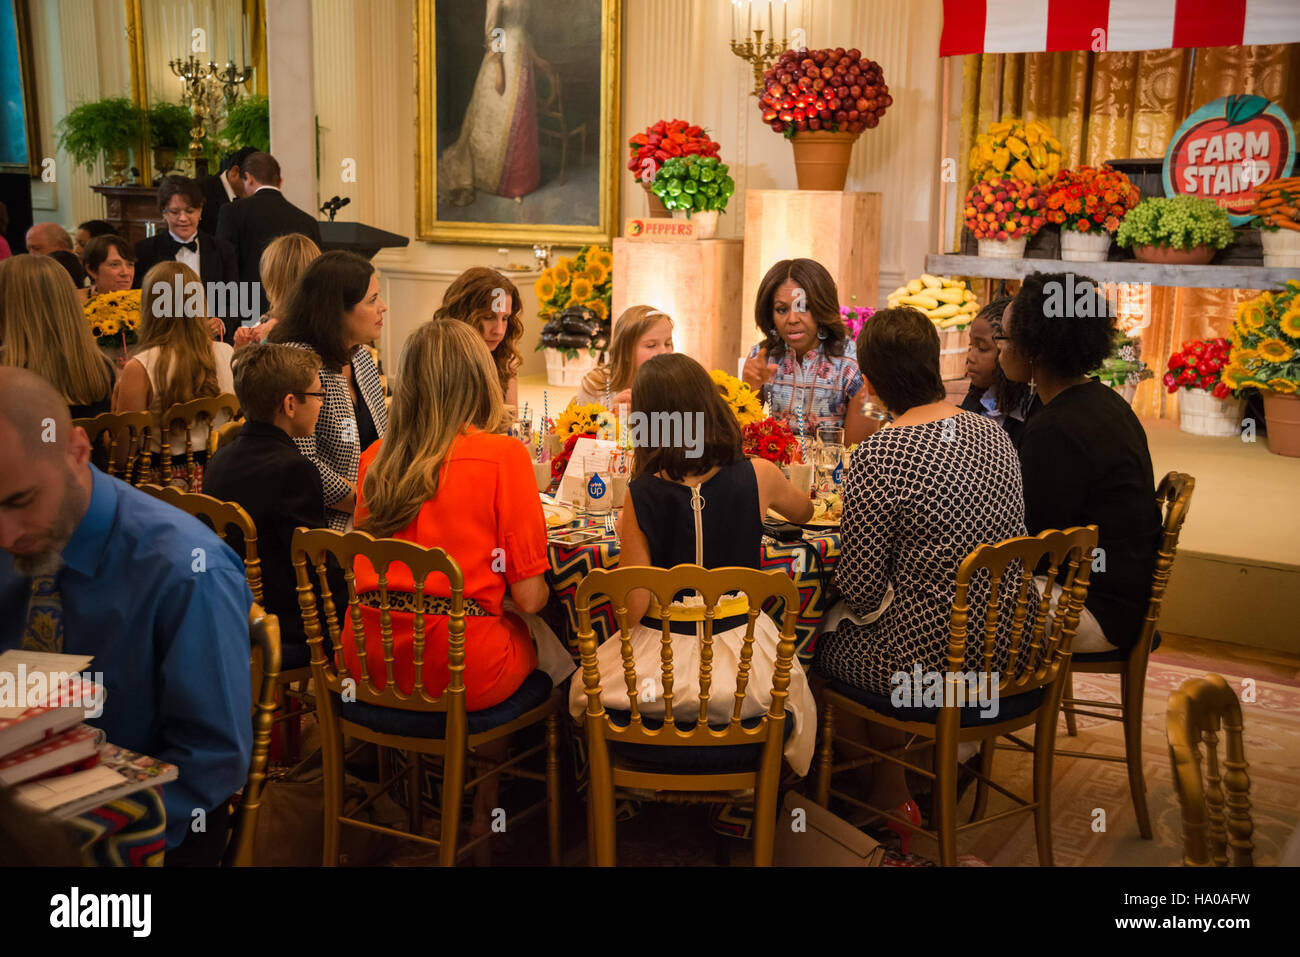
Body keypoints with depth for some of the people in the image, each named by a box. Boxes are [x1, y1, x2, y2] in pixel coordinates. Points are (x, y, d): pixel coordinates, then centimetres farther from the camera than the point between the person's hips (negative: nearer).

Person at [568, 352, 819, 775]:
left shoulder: (643, 494, -17)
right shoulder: (757, 476, -10)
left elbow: (632, 609, -15)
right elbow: (804, 511, 16)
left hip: (661, 665, -1)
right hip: (742, 656, 2)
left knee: (583, 691, 34)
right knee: (796, 694, 39)